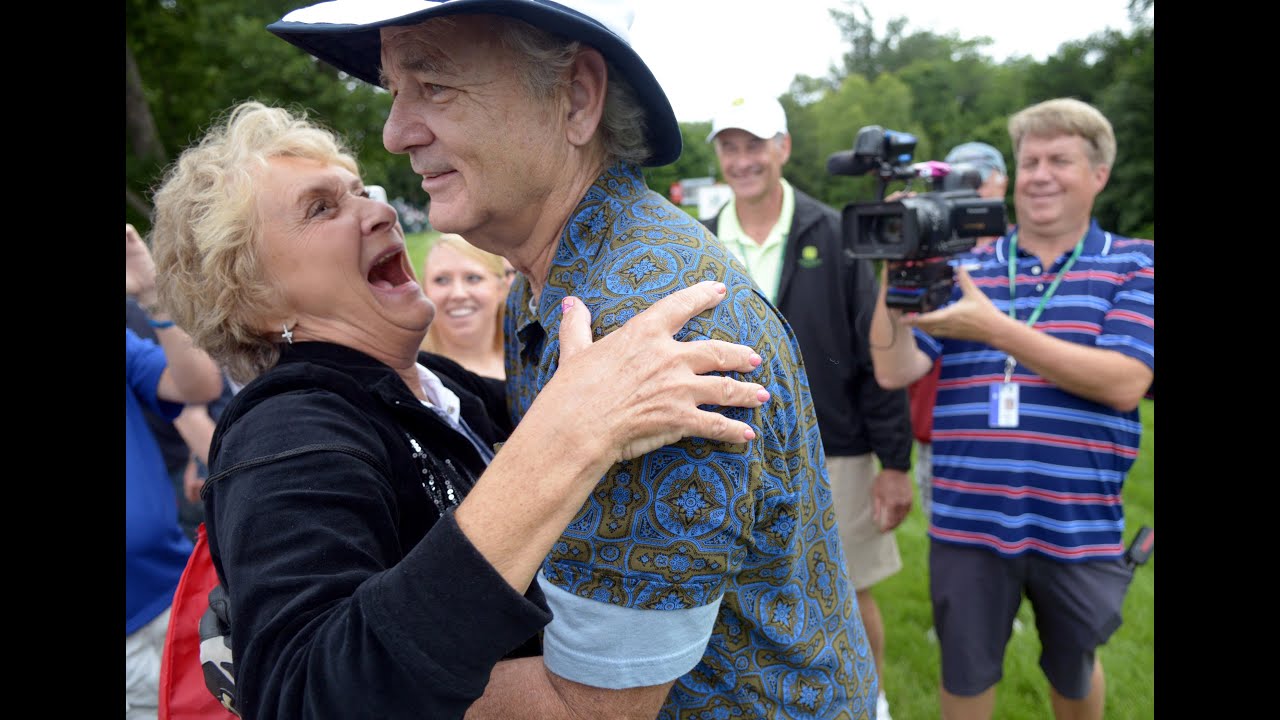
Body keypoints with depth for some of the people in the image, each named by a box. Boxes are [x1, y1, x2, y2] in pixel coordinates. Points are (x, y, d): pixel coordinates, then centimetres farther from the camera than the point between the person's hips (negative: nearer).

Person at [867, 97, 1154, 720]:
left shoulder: (1134, 267, -1)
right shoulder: (962, 269, 3)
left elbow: (1124, 383, -17)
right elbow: (894, 371, -6)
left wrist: (997, 329, -24)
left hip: (1079, 529, 0)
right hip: (967, 523, 1)